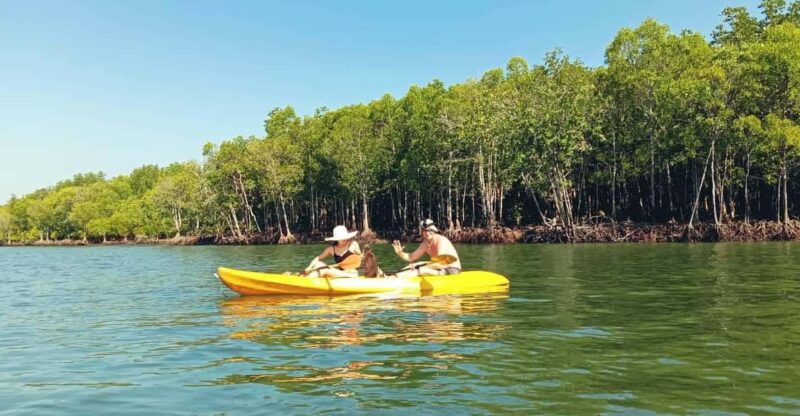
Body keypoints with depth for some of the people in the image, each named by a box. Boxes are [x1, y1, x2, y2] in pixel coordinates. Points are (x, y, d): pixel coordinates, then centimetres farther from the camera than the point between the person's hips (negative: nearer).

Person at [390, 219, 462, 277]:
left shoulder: (441, 241, -19)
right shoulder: (425, 243, 5)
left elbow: (439, 264, -28)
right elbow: (411, 258, 8)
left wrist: (421, 267, -25)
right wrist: (399, 253, -11)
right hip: (443, 269, 9)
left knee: (422, 270, -25)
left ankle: (394, 277, -27)